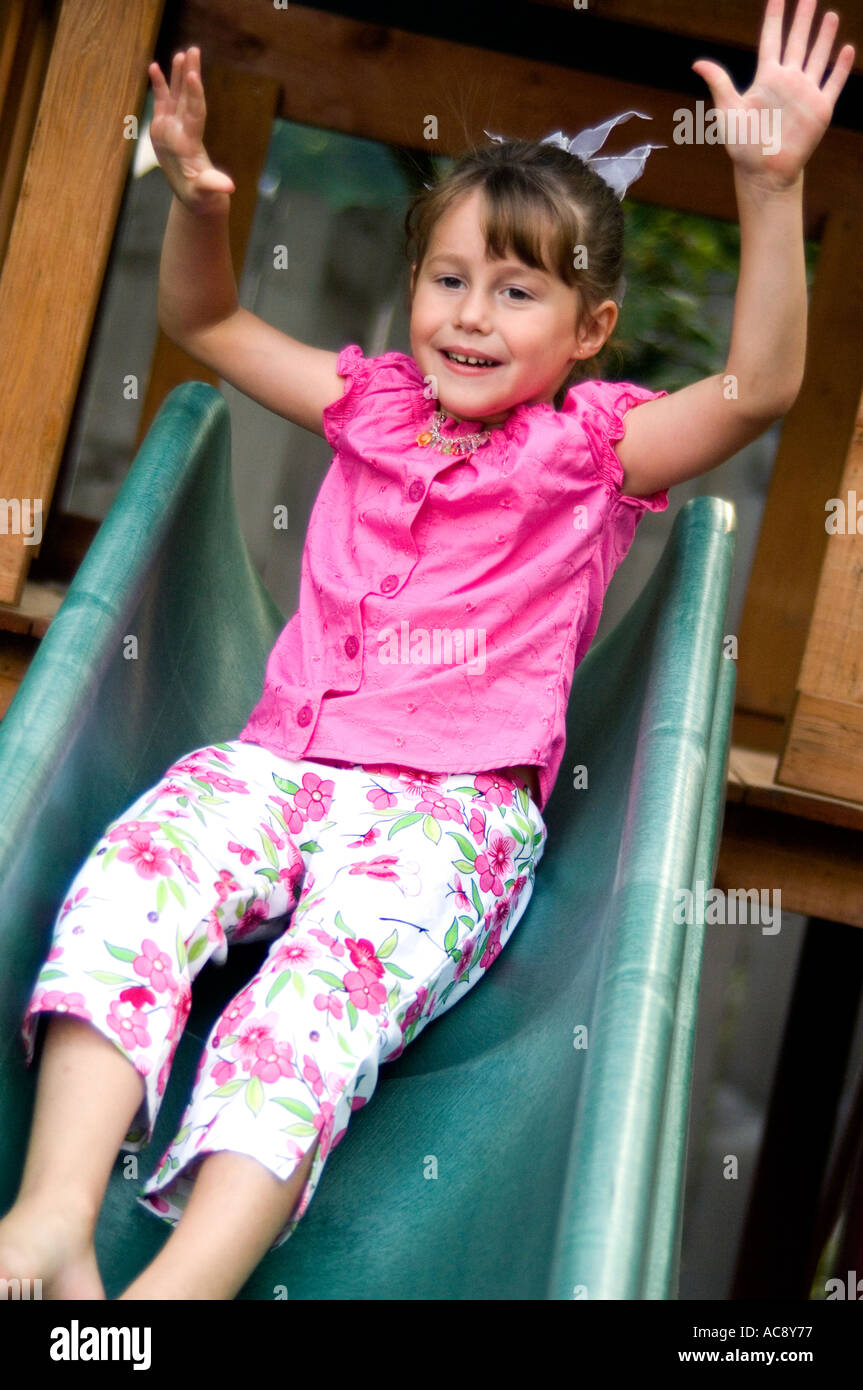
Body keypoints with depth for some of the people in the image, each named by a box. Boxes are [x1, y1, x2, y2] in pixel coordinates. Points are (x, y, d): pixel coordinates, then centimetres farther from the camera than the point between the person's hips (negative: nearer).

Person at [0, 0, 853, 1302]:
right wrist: (195, 202, 10)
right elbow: (207, 324, 30)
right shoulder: (374, 403, 23)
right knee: (134, 870, -28)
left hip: (456, 800, -3)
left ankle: (188, 1278, -48)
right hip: (281, 759, 4)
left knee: (339, 964, -35)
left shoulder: (596, 447, 10)